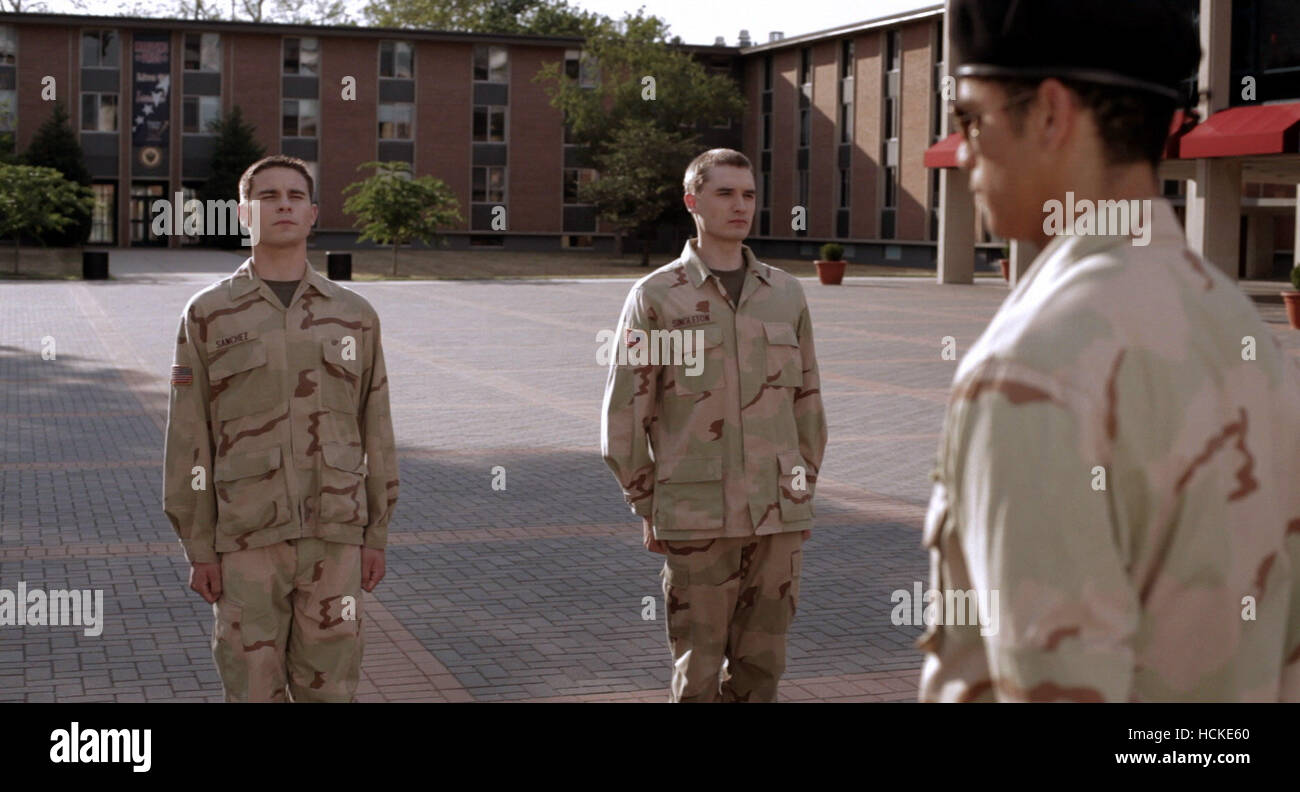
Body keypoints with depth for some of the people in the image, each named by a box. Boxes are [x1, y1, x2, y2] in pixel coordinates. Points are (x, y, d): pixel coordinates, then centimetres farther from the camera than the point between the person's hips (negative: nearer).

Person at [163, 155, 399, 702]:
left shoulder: (354, 316, 4)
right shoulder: (207, 316, -1)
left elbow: (374, 432, 7)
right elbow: (190, 439, -1)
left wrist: (377, 537, 4)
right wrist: (198, 550, -5)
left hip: (332, 534, 2)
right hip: (247, 536, -1)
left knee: (327, 688, 6)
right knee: (253, 693, 3)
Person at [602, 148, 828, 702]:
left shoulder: (785, 294, 8)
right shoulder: (656, 297, -2)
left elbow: (807, 399, 14)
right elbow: (624, 412, -1)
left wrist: (804, 495, 12)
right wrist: (648, 511, -2)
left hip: (779, 520, 3)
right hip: (696, 520, -3)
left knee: (760, 665, 9)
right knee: (698, 668, 3)